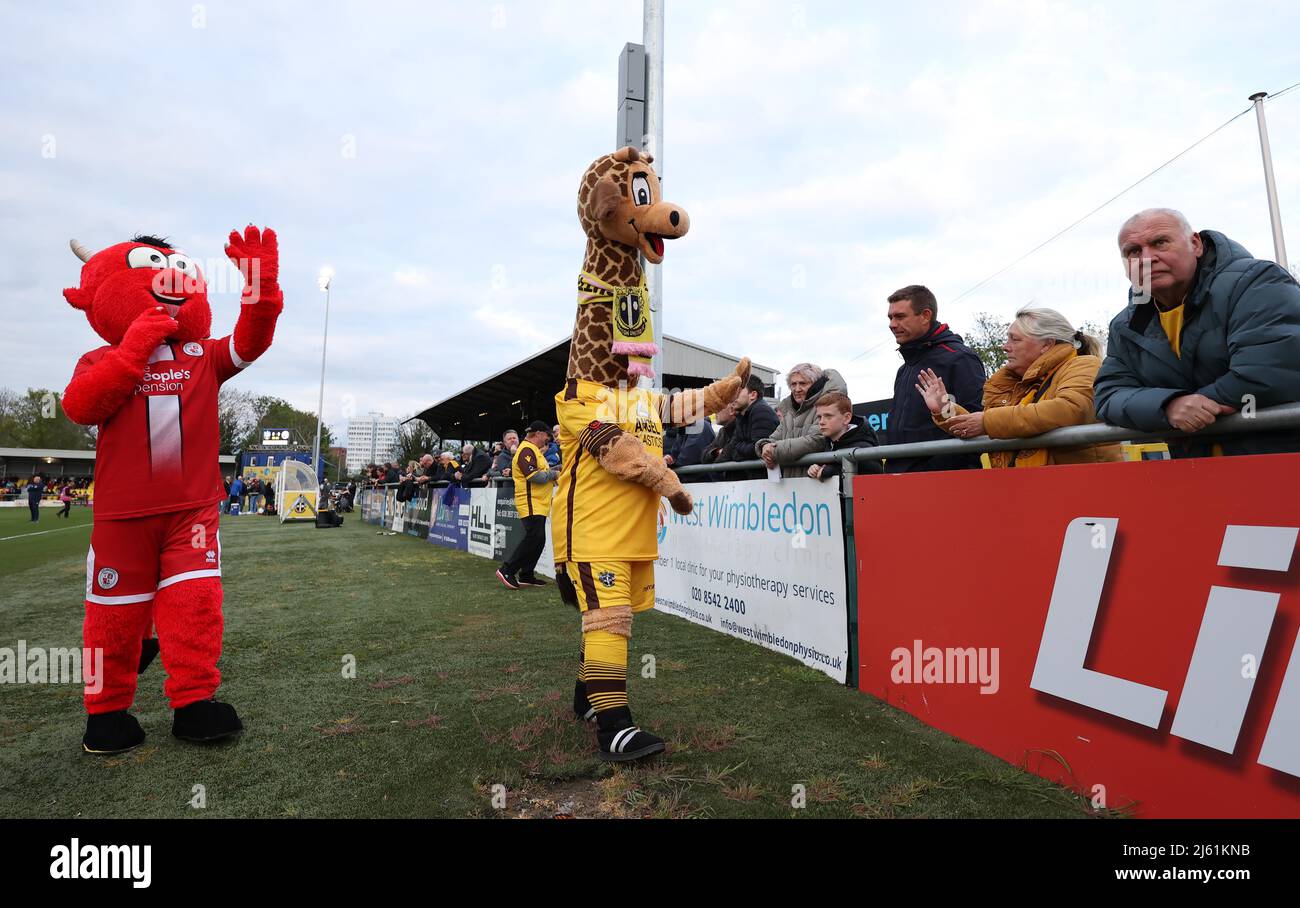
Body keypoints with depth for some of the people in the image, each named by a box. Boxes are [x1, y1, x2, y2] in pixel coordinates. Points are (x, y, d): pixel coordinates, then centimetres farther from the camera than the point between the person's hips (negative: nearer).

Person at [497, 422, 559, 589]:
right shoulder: (526, 450, -13)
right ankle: (507, 571, -6)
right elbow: (534, 476, -22)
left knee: (538, 540, 10)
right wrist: (553, 474, -10)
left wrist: (556, 469, 9)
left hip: (538, 504, 11)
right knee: (533, 538, -13)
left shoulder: (534, 450, 21)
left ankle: (526, 576, 16)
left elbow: (541, 471, 25)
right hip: (531, 504, -11)